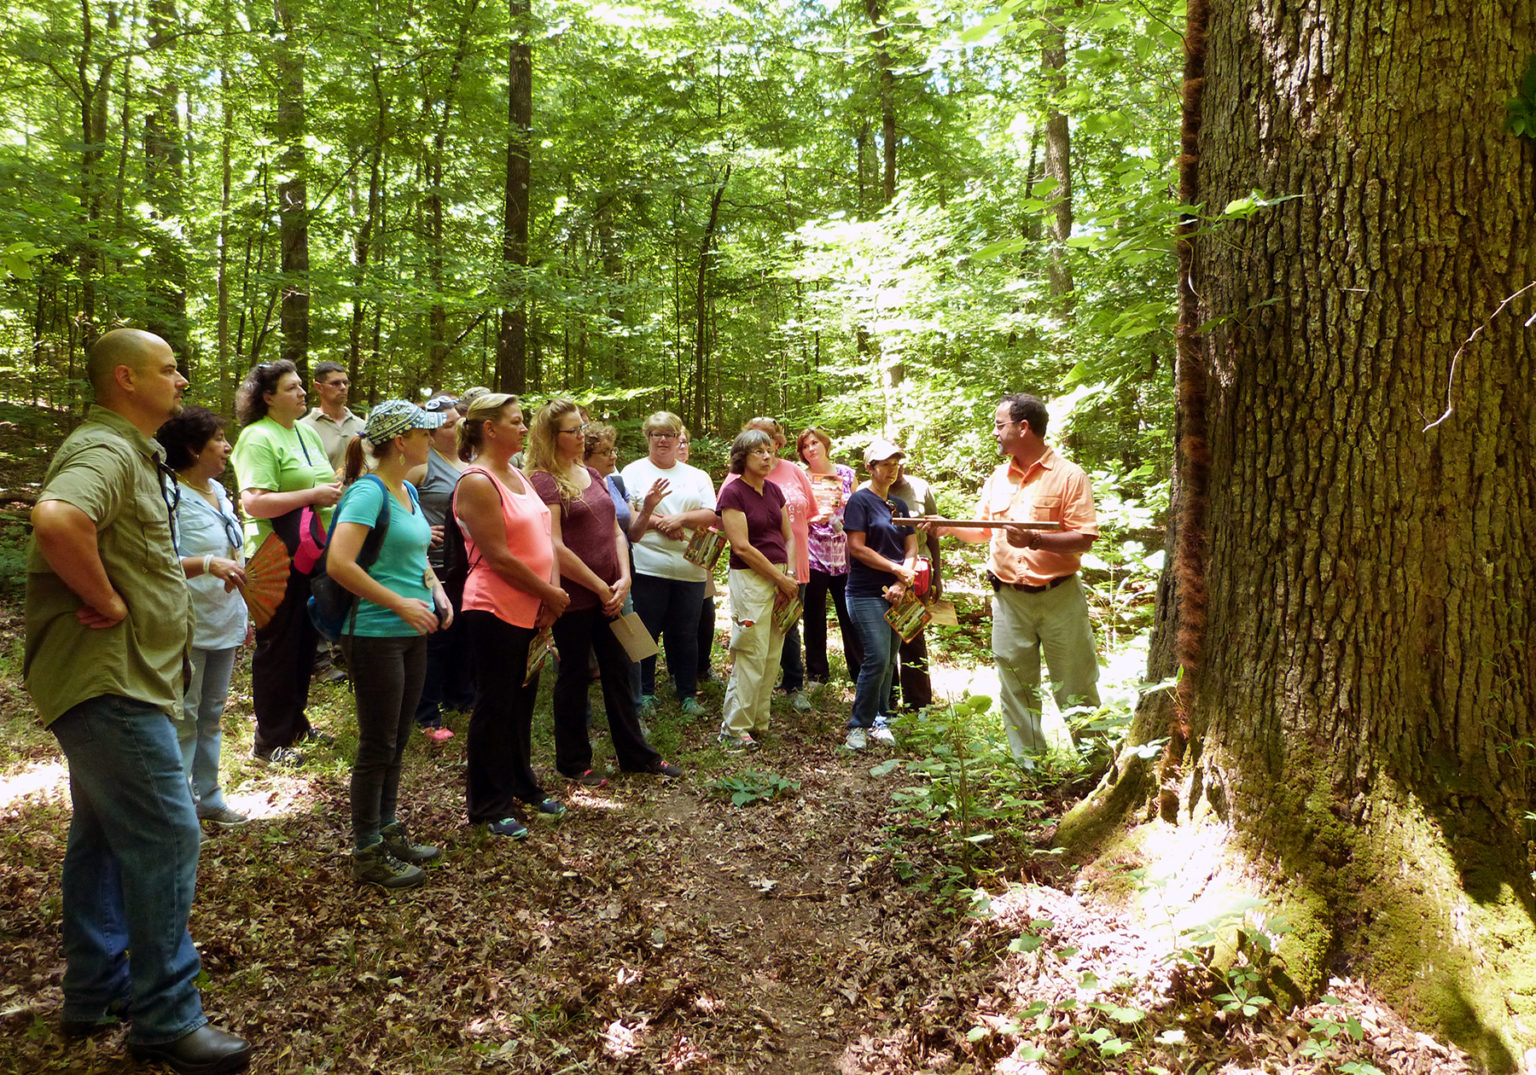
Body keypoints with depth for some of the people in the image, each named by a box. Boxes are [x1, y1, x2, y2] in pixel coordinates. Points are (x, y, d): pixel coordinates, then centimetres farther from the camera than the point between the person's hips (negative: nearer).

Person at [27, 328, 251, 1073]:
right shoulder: (105, 451, -17)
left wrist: (178, 566, 14)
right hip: (110, 681, -11)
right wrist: (109, 603, -26)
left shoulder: (129, 453, 17)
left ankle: (96, 994, 31)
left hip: (115, 680, 11)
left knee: (106, 837, 18)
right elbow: (56, 519, -38)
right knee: (165, 838, -7)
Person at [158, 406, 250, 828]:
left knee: (212, 714, 16)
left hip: (223, 624, 8)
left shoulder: (218, 491, 11)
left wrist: (244, 615, 21)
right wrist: (209, 564, -37)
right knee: (183, 716, 0)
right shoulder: (171, 496, -17)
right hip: (188, 626, -8)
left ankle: (206, 797, 28)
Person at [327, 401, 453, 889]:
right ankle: (367, 854, 15)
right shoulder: (368, 492, -17)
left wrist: (436, 589, 6)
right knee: (377, 745, 2)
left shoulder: (407, 491, 10)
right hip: (376, 634, -9)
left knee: (397, 740, 18)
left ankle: (387, 830, 32)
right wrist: (400, 604, -22)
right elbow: (339, 563, -27)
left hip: (411, 633, 9)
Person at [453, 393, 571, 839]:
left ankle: (522, 787, 32)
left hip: (532, 610, 8)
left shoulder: (517, 476, 12)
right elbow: (498, 556, -19)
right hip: (496, 611, -8)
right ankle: (488, 806, 15)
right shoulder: (477, 482, -15)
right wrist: (551, 593, -12)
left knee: (522, 701, 18)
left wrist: (553, 592, -3)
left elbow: (544, 538, 10)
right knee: (495, 706, 2)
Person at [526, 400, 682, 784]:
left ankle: (636, 753, 27)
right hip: (573, 598, -7)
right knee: (574, 676, 7)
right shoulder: (544, 480, -11)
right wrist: (601, 588, -12)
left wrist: (623, 580, -2)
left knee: (618, 671, 14)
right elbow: (556, 549, -18)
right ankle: (573, 762, 23)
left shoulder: (593, 475, 12)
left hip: (609, 594, 7)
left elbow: (616, 531, 13)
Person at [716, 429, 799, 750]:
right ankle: (734, 728, 6)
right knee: (752, 656, -5)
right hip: (750, 578, -7)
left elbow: (788, 536, 14)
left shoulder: (773, 491, 12)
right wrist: (780, 578, -11)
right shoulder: (733, 492, -9)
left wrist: (791, 575, -2)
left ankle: (758, 720, 22)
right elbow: (742, 546, -14)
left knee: (772, 655, 10)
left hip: (780, 577, 7)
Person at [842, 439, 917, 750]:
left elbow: (911, 550, 11)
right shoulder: (860, 500, -4)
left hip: (894, 594, 6)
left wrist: (903, 582, -7)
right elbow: (857, 548, -12)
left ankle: (879, 721, 19)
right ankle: (859, 724, -2)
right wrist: (897, 569, -9)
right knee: (878, 658, -14)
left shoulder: (899, 506, 16)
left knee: (889, 660, 8)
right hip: (866, 593, -6)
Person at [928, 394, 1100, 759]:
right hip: (1008, 599, 5)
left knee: (1075, 689, 3)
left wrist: (1034, 540, -24)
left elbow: (1084, 538, -13)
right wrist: (947, 526, 4)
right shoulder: (997, 478, 11)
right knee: (1016, 690, 9)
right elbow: (983, 530, 20)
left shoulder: (1069, 476, -7)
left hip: (1059, 597, -5)